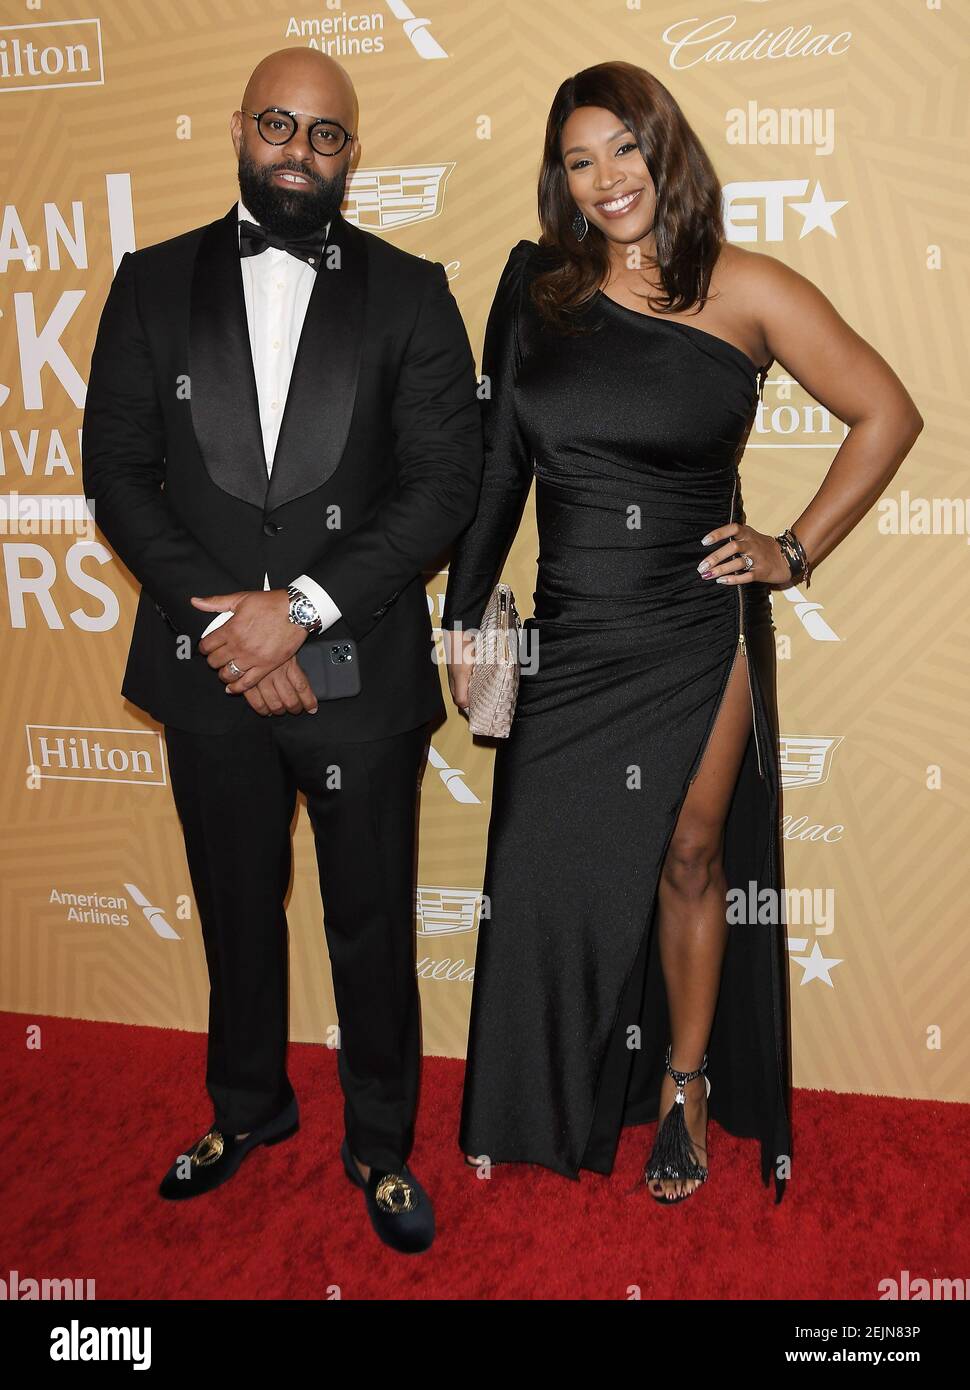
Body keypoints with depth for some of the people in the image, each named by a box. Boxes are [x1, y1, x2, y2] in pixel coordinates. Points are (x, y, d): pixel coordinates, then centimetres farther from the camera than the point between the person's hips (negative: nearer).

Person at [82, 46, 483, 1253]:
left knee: (373, 926, 11)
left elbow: (446, 482, -8)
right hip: (209, 668, 2)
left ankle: (379, 1142, 33)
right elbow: (118, 472, -1)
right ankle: (249, 1105, 43)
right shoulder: (155, 284, 4)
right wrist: (224, 620, -12)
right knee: (236, 912, 19)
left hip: (363, 668, -2)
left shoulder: (409, 294, -1)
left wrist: (305, 604, -17)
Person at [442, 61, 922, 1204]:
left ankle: (685, 1085, 32)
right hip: (572, 636, 3)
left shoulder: (745, 290, -3)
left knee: (690, 858, 10)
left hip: (701, 629, -2)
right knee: (546, 874, 9)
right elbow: (497, 462, 6)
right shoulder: (538, 286, 4)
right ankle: (539, 1111, 31)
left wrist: (795, 552, -2)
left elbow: (887, 415, 3)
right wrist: (465, 613, 5)